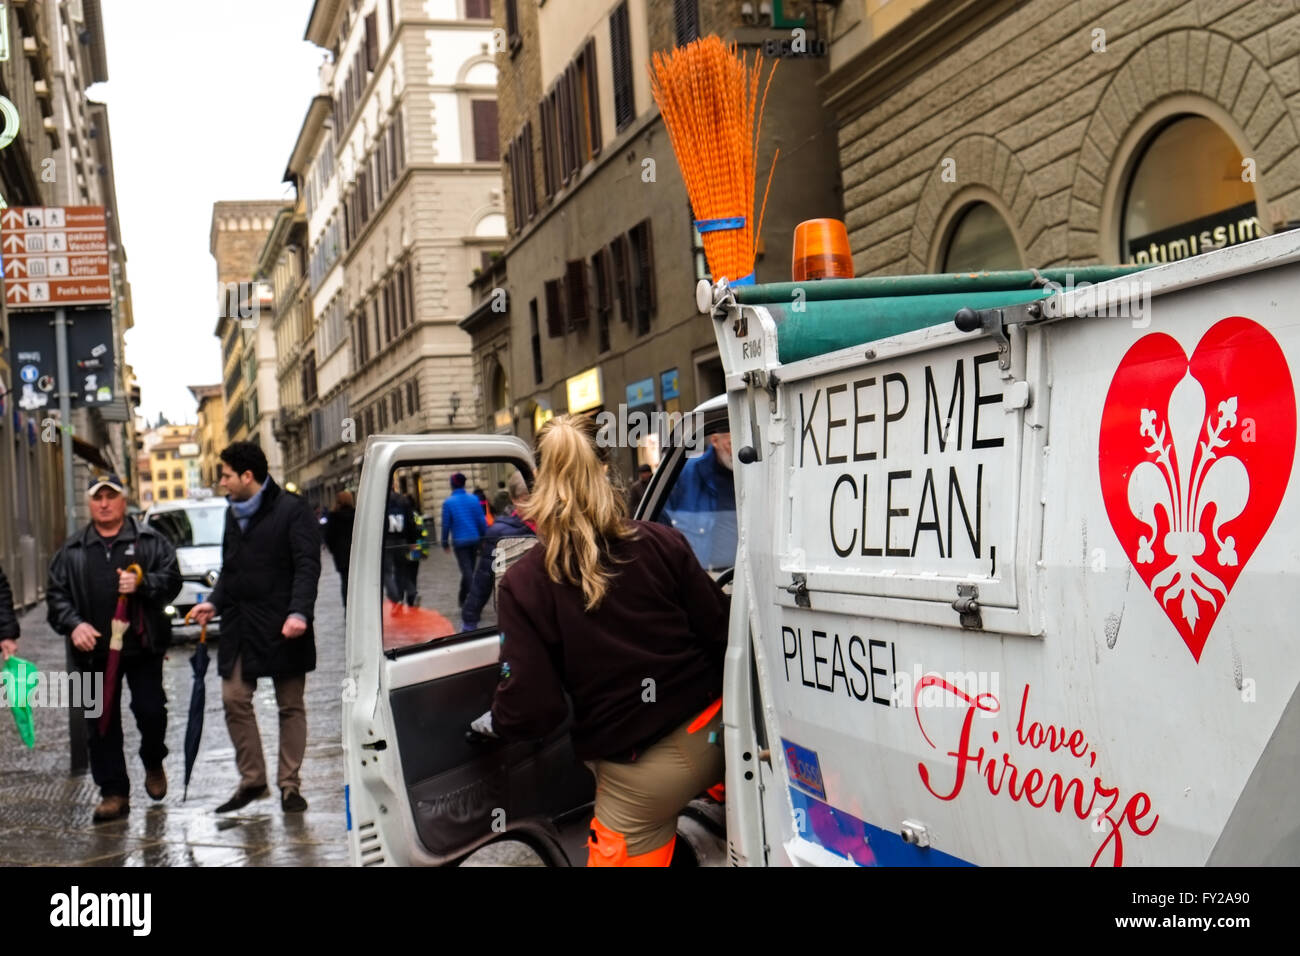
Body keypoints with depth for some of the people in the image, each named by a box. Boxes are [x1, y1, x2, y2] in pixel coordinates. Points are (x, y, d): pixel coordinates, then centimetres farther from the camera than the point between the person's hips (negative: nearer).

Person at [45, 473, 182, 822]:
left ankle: (153, 764, 27)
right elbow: (56, 594, 7)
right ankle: (113, 792, 11)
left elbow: (171, 580, -2)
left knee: (151, 710, -3)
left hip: (142, 646, -2)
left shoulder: (151, 541, 4)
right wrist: (73, 624, -11)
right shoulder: (72, 550, 10)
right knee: (101, 722, 3)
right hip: (95, 652, 2)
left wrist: (142, 584, -21)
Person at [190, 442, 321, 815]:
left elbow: (307, 567, -13)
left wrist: (299, 612, -24)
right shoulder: (233, 514, 16)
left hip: (281, 628, -7)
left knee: (290, 705, 3)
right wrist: (215, 602, 9)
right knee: (234, 700, 1)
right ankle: (252, 780, 13)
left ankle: (290, 784, 11)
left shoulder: (292, 510, -7)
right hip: (239, 627, 7)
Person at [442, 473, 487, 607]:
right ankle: (462, 599, 30)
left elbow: (446, 524, -4)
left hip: (459, 541, -3)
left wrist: (445, 543, 5)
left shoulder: (448, 502, -6)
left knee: (467, 570, -4)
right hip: (474, 539, 3)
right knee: (469, 569, 16)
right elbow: (482, 521, 0)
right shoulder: (473, 499, 1)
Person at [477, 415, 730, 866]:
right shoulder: (662, 543, -6)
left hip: (639, 778, -3)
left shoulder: (523, 584, -12)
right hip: (711, 734, 3)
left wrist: (493, 723, 9)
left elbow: (531, 710, -13)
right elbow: (723, 636, -2)